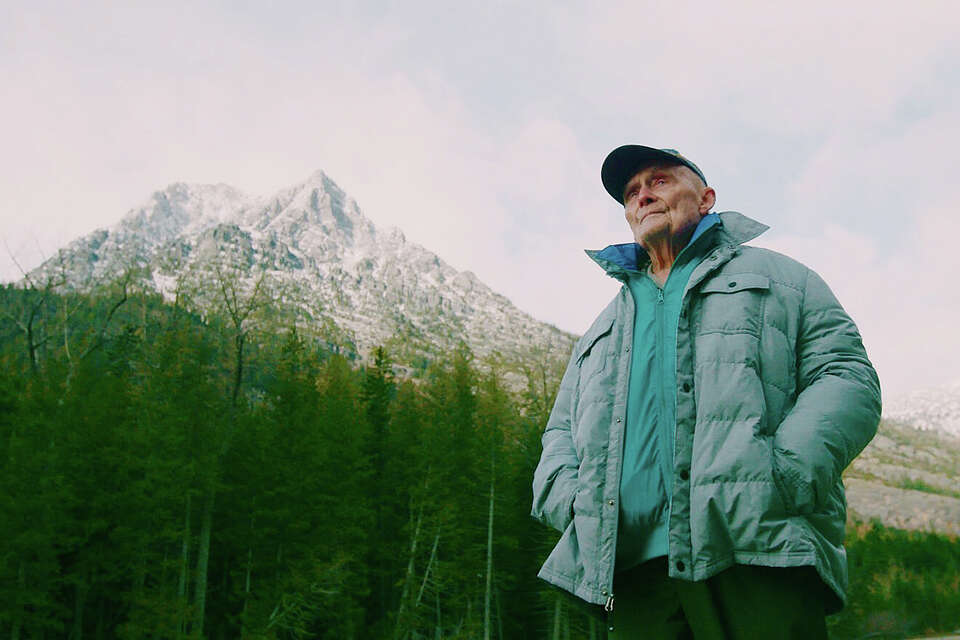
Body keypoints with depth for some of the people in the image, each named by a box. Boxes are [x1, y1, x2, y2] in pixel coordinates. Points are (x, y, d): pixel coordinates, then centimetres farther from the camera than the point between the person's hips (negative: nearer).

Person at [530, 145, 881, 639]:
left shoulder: (778, 277, 20)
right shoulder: (605, 328, 32)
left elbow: (847, 377, 6)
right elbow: (560, 431, 27)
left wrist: (783, 478, -12)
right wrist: (571, 498, 2)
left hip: (758, 549, -3)